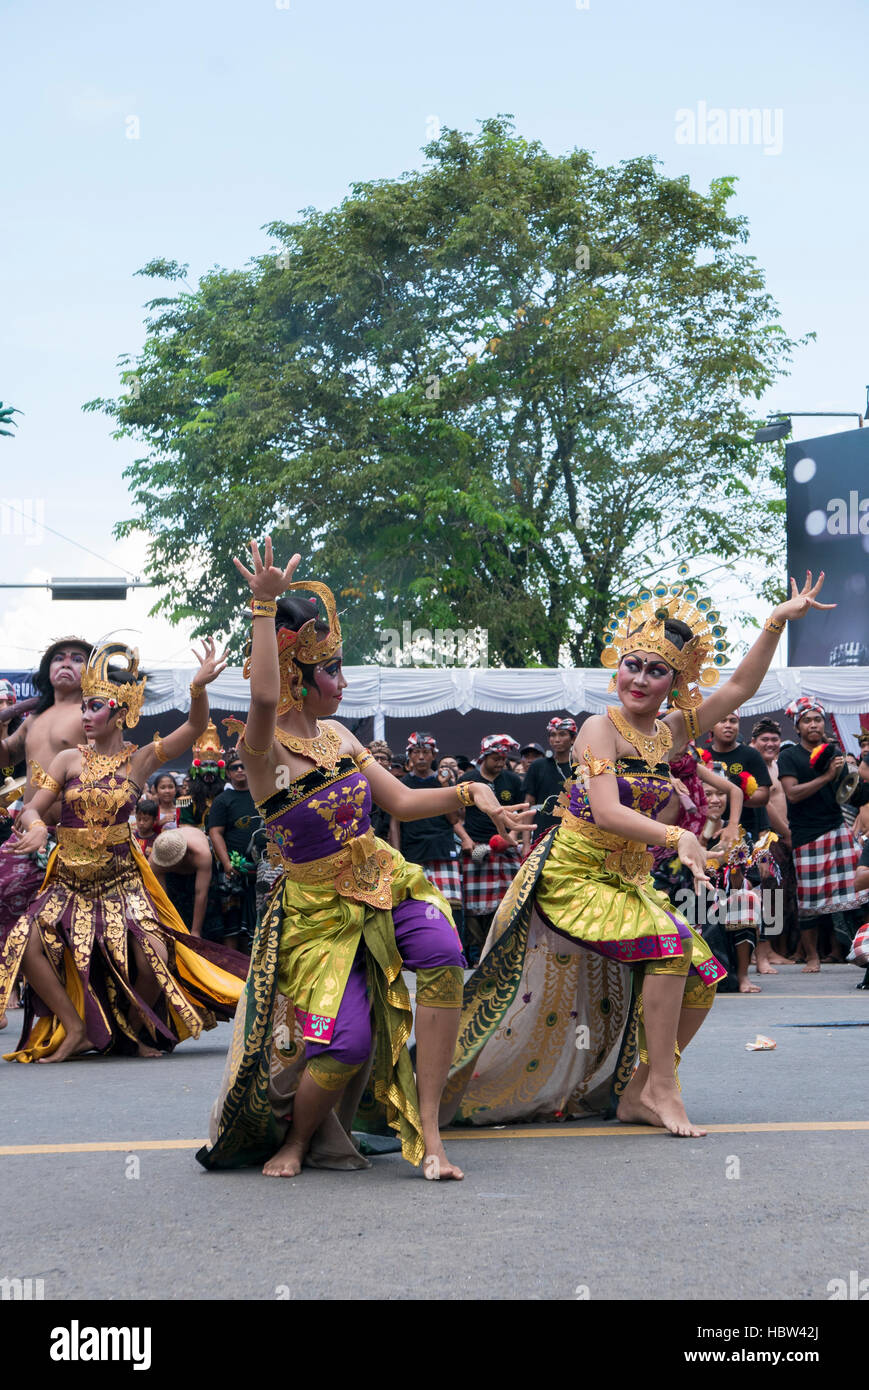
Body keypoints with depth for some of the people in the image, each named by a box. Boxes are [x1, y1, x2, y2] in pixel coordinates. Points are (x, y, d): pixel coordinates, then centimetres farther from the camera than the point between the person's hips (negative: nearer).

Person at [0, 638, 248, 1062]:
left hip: (121, 880, -1)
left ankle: (136, 1026, 12)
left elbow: (194, 726, -12)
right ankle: (76, 1030, -2)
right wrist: (36, 827, -27)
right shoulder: (70, 759, -1)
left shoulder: (139, 760, -2)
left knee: (156, 956, -20)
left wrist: (199, 687, -31)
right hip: (70, 882, 1)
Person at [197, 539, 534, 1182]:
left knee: (443, 955, -27)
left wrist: (469, 792, 0)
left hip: (387, 883, 5)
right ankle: (299, 1136, 15)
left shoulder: (338, 735, 8)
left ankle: (427, 1129, -21)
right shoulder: (265, 750, -14)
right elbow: (265, 698, -38)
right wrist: (264, 606, -36)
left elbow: (402, 801, 14)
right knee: (345, 1043, -20)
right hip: (320, 907, -5)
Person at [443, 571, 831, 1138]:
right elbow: (606, 813, -25)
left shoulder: (671, 734, 6)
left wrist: (778, 622, -2)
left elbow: (741, 687, 6)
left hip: (630, 882, 7)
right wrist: (677, 836, -36)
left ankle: (637, 1094, 6)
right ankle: (660, 1088, -17)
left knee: (702, 974, -4)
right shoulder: (601, 729, -12)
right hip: (574, 875, -7)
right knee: (671, 941, -25)